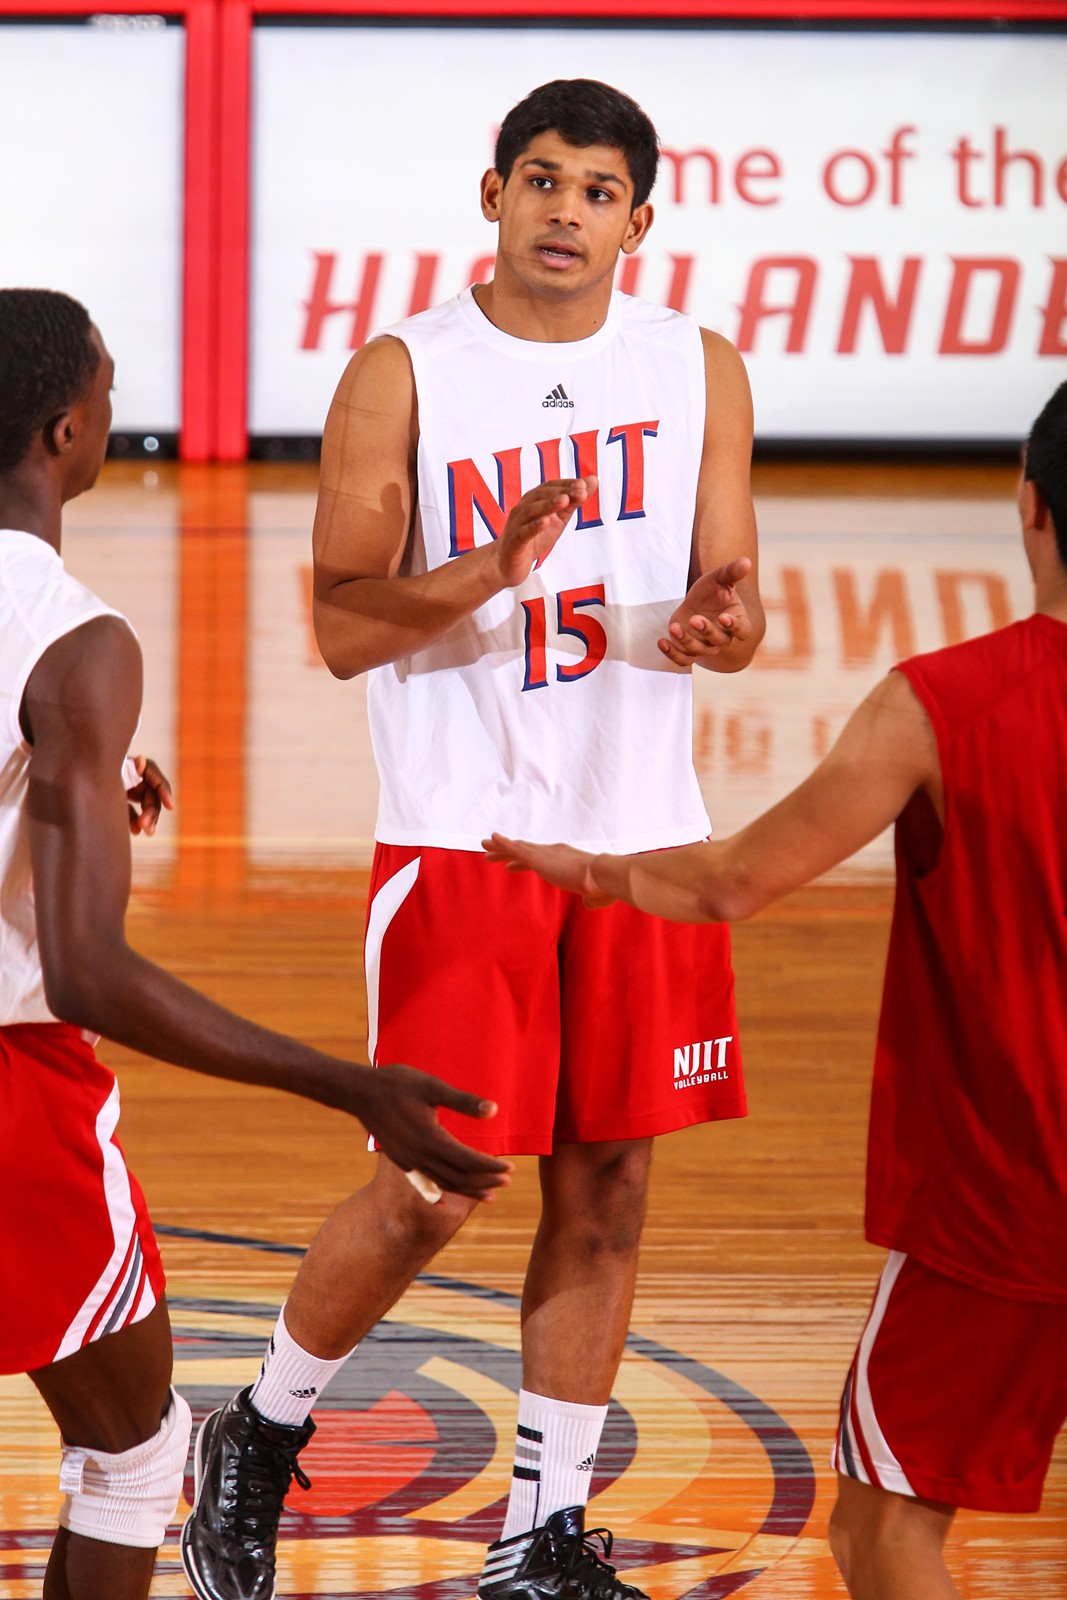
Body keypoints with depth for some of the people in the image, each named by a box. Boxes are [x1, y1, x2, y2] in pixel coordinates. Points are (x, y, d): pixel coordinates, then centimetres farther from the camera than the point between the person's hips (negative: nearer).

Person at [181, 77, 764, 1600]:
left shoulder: (699, 372, 5)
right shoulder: (403, 375, -5)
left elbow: (734, 606, 7)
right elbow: (343, 626, -9)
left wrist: (715, 621, -17)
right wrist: (493, 569, -26)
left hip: (642, 842, 4)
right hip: (461, 837, -4)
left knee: (604, 1190, 6)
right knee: (427, 1194, -4)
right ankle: (256, 1442, 21)